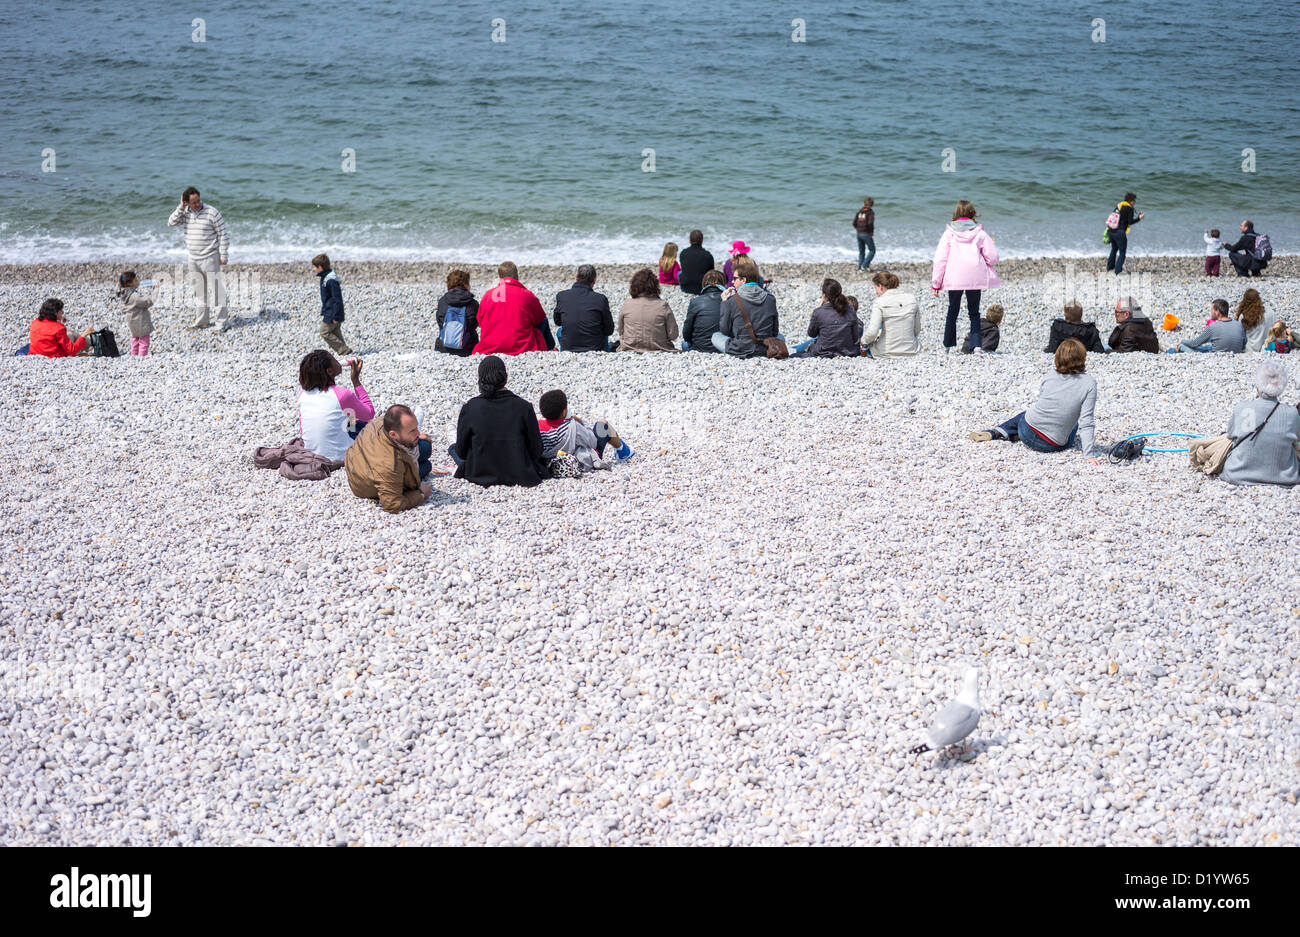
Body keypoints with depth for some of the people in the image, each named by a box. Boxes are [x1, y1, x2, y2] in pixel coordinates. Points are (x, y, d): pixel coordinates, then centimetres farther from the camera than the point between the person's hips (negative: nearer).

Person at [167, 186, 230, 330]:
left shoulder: (212, 212, -14)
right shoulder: (186, 213, 3)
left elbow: (223, 235, -10)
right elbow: (172, 223, -5)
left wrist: (223, 255, -12)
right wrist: (181, 208, -13)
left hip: (210, 258, -6)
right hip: (193, 259, 6)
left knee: (216, 290, -5)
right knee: (201, 291, 14)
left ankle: (223, 321, 0)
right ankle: (202, 321, 24)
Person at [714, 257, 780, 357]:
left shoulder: (731, 301, -11)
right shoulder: (770, 298, -1)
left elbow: (724, 330, 3)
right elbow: (775, 332, 7)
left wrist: (723, 303, 9)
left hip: (740, 351, -2)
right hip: (766, 351, 2)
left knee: (715, 336, 25)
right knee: (780, 336, 35)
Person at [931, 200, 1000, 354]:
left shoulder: (949, 233, 0)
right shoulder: (980, 233, 1)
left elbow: (940, 258, -2)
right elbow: (992, 257, 0)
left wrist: (936, 283, 2)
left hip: (954, 278, 0)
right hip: (975, 279, 0)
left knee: (952, 311, 14)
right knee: (974, 313, 9)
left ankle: (947, 344, 22)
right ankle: (977, 344, -5)